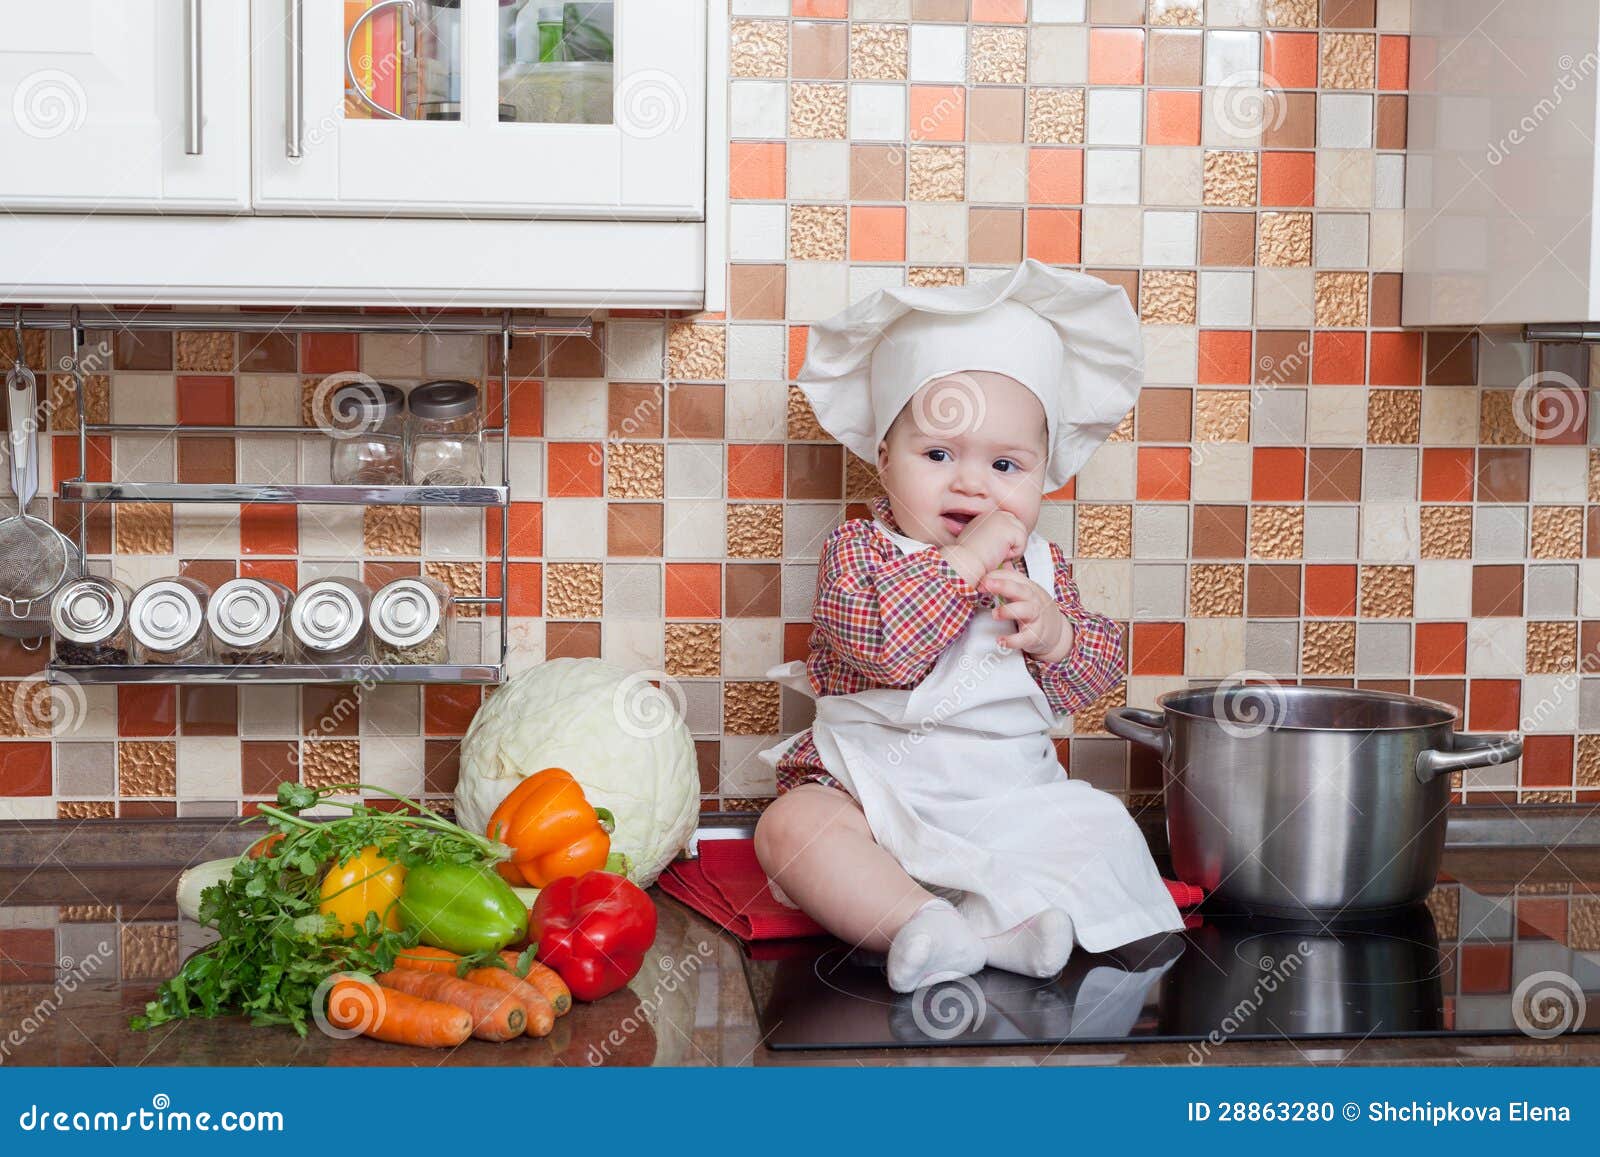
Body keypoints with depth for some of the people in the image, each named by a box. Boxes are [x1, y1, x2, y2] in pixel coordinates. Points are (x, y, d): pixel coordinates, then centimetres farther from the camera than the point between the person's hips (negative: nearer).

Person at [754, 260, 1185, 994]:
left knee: (1098, 828, -16)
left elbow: (1097, 673, 5)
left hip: (1011, 799, 4)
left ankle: (1004, 920, -33)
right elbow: (881, 644, -25)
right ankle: (922, 924, -43)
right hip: (875, 790, -4)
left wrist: (1056, 634, -16)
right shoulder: (858, 549, -6)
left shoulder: (1041, 564, 8)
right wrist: (965, 562, -28)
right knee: (790, 825, -29)